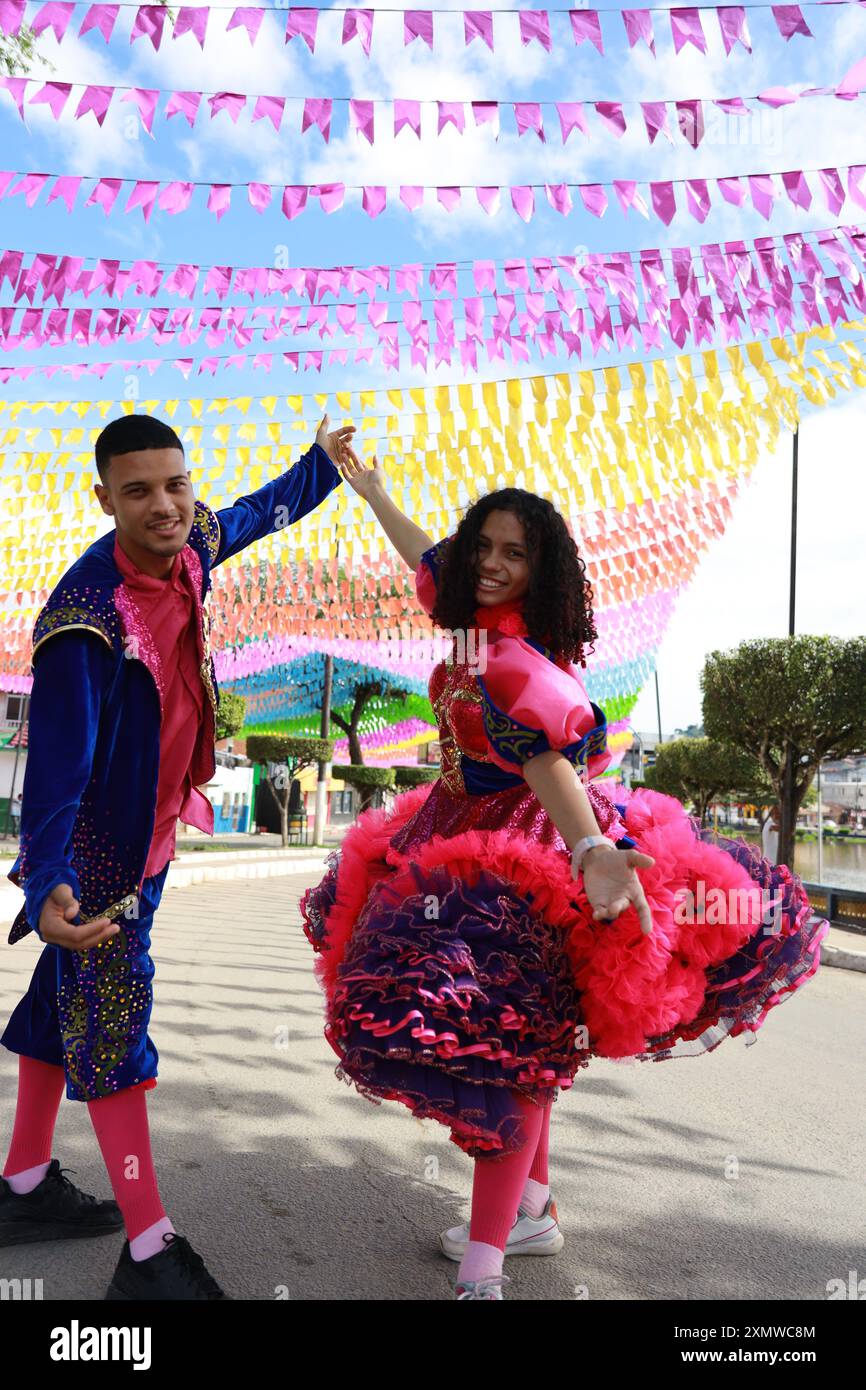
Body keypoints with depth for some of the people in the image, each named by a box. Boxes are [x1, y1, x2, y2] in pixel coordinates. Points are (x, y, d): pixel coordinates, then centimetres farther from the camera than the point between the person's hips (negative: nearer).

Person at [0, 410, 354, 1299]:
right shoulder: (84, 622, -29)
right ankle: (147, 1253, 7)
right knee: (109, 1011, -3)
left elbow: (250, 516, 17)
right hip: (97, 847, -8)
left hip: (150, 826, 8)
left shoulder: (187, 546, -6)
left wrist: (322, 463, 28)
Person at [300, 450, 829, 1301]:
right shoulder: (477, 627, 3)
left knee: (503, 1053, -5)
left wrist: (590, 851, -57)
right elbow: (429, 561, 22)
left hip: (517, 866, -10)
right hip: (465, 846, 10)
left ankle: (483, 1270, 7)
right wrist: (372, 492, 36)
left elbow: (551, 762, -39)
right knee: (511, 1047, 19)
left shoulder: (519, 663, -23)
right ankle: (533, 1211, 37)